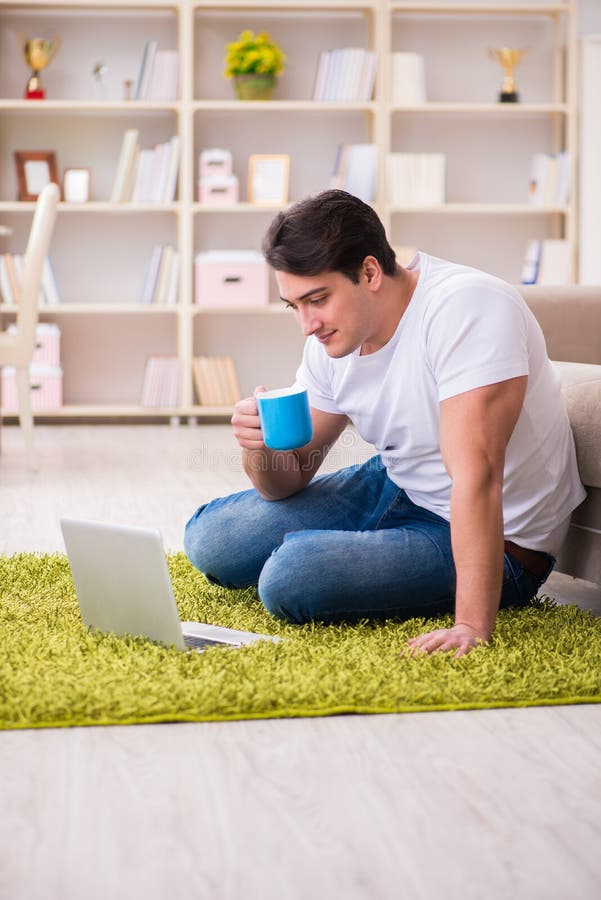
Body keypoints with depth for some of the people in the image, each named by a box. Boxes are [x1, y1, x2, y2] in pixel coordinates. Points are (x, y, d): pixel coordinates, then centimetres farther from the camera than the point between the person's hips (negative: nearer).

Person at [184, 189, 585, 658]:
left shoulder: (465, 307, -29)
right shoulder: (334, 337, -3)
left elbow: (475, 473, -37)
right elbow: (287, 482, 3)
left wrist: (473, 627, -42)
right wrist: (261, 446, -21)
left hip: (496, 538, -8)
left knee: (292, 576, -26)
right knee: (210, 539, 6)